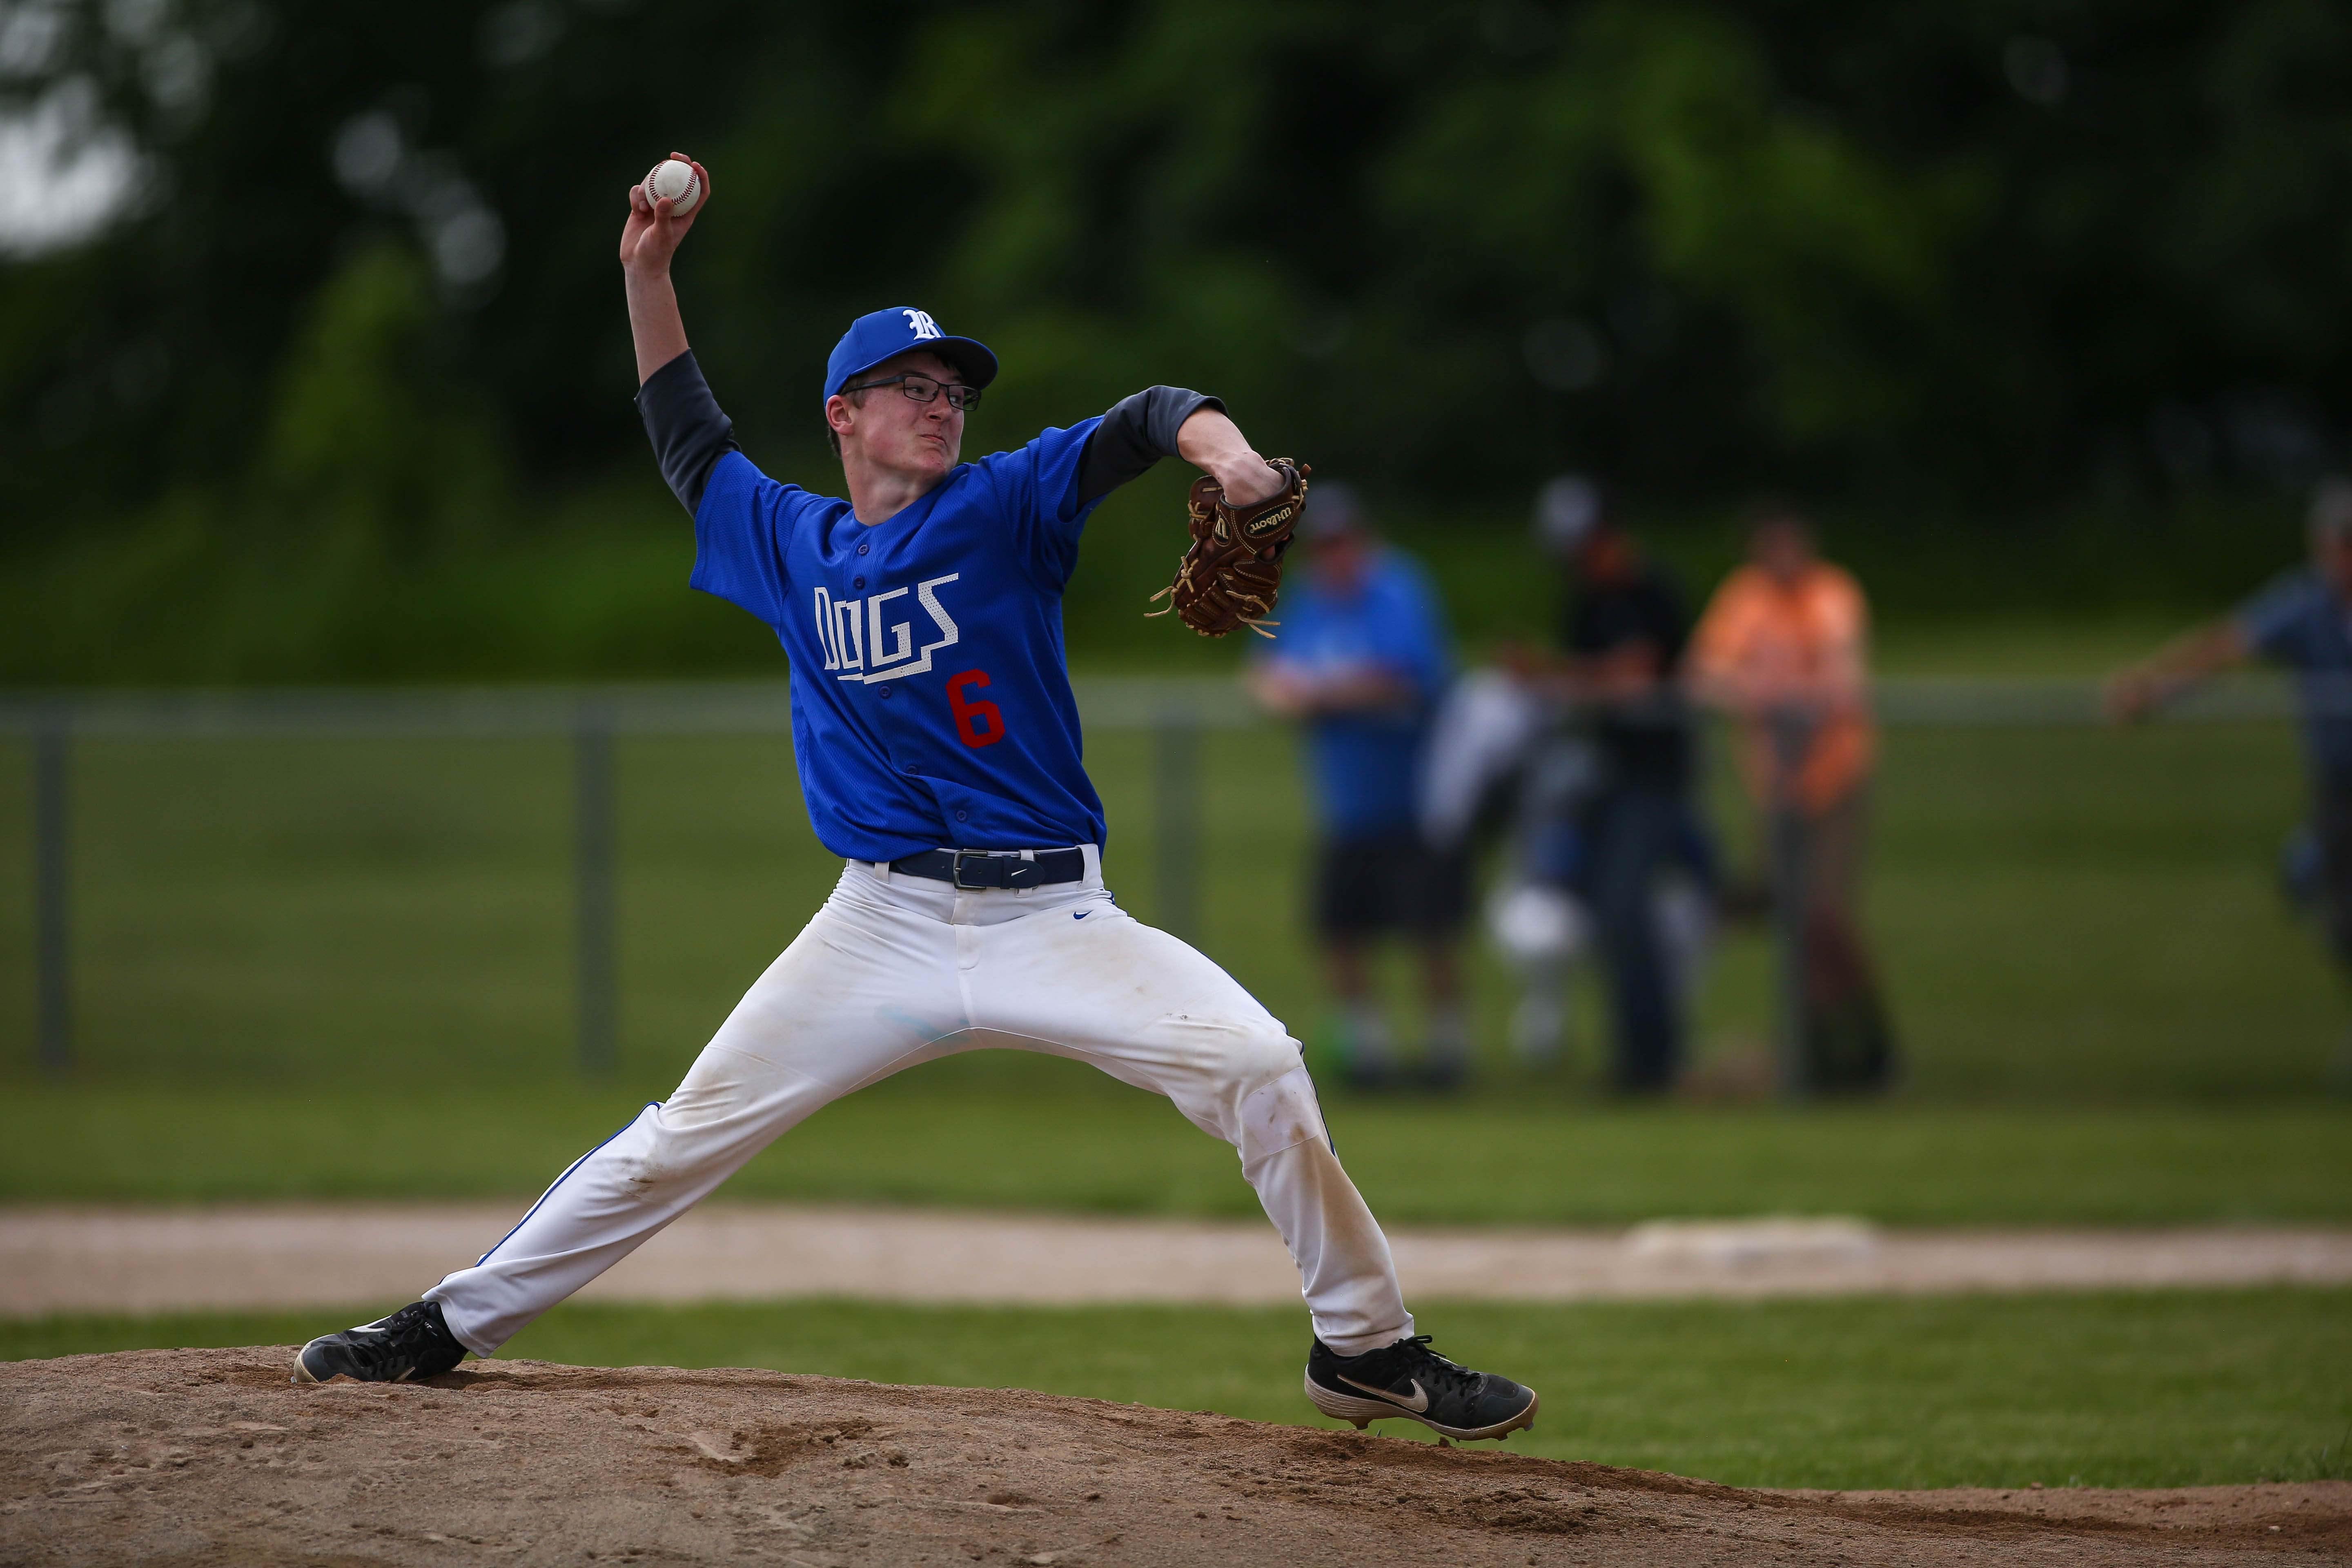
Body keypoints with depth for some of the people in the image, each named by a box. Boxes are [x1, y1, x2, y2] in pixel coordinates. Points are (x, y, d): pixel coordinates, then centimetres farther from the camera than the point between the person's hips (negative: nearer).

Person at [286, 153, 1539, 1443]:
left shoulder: (1003, 512, 1)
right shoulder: (794, 543, 11)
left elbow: (1137, 426, -15)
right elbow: (689, 443, 27)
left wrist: (1216, 442, -38)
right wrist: (648, 274, 21)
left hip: (1053, 921, -2)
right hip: (882, 928, 2)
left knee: (1256, 1066, -19)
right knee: (689, 1133, 0)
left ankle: (1365, 1345, -5)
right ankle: (451, 1325, 10)